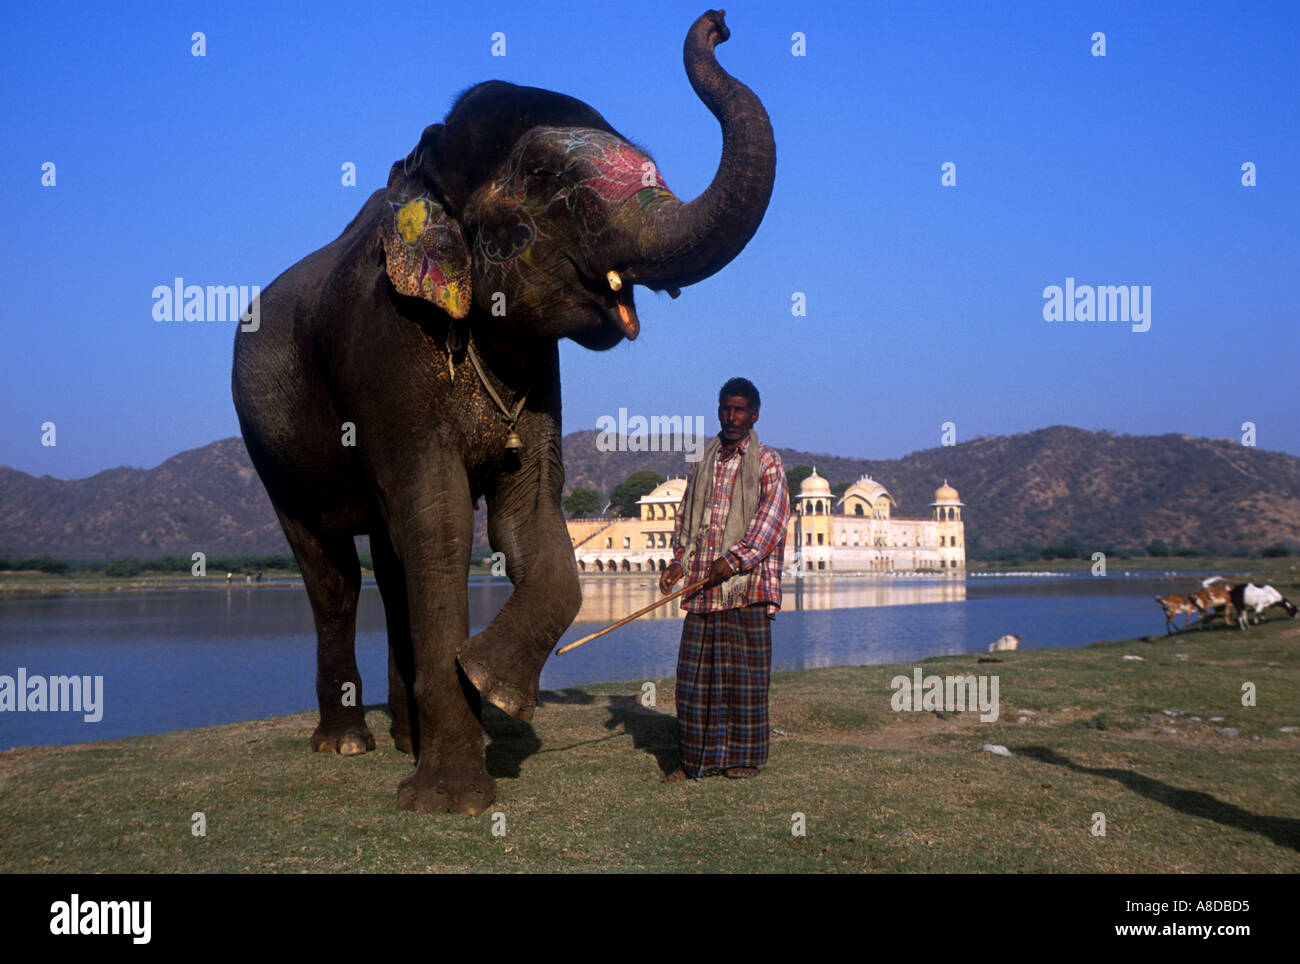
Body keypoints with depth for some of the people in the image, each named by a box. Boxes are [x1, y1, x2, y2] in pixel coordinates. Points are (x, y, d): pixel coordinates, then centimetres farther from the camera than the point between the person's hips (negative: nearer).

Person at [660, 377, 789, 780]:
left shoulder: (767, 462, 2)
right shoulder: (703, 461, 16)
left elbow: (772, 518, -8)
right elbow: (686, 514, 18)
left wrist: (735, 559, -17)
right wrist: (680, 561, 5)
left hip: (746, 584, -4)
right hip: (703, 585, 4)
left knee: (744, 672, -1)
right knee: (695, 673, 3)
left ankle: (744, 757, 9)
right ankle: (696, 758, 11)